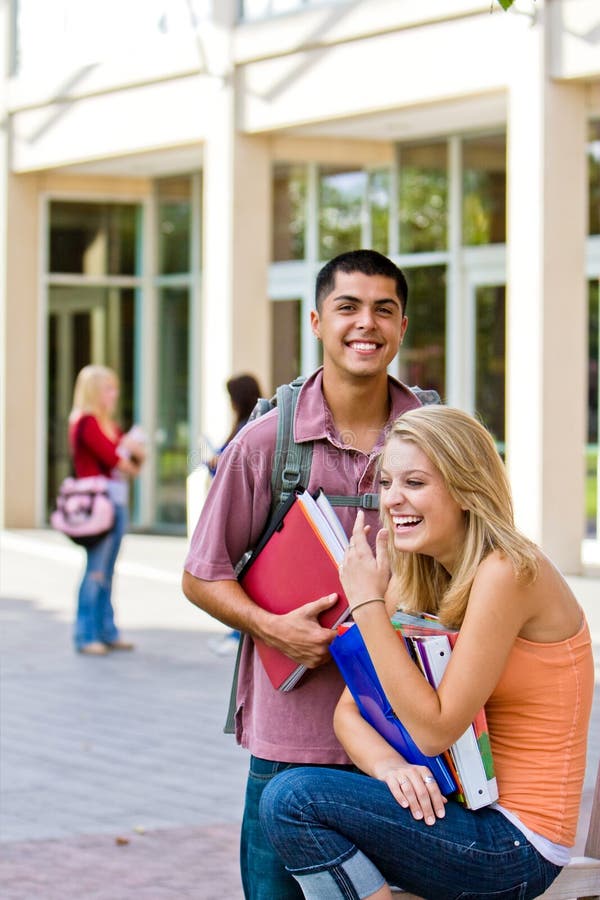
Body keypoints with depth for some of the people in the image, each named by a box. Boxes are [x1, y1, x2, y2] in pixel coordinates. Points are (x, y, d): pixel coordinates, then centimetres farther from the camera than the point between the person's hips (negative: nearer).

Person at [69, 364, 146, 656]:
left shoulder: (108, 424, 20)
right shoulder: (86, 421, -8)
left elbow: (137, 457, 18)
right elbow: (111, 457, -15)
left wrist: (135, 449, -4)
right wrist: (130, 465, 5)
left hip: (116, 500, 9)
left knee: (107, 571, 10)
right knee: (96, 569, -10)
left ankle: (107, 631, 13)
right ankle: (86, 636, -9)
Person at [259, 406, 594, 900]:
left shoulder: (507, 571, -18)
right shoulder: (413, 582, 8)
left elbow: (435, 729, -19)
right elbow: (349, 710, 6)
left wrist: (368, 602, -18)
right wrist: (388, 764, -16)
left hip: (517, 843, -8)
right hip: (458, 809, 8)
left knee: (294, 798, -18)